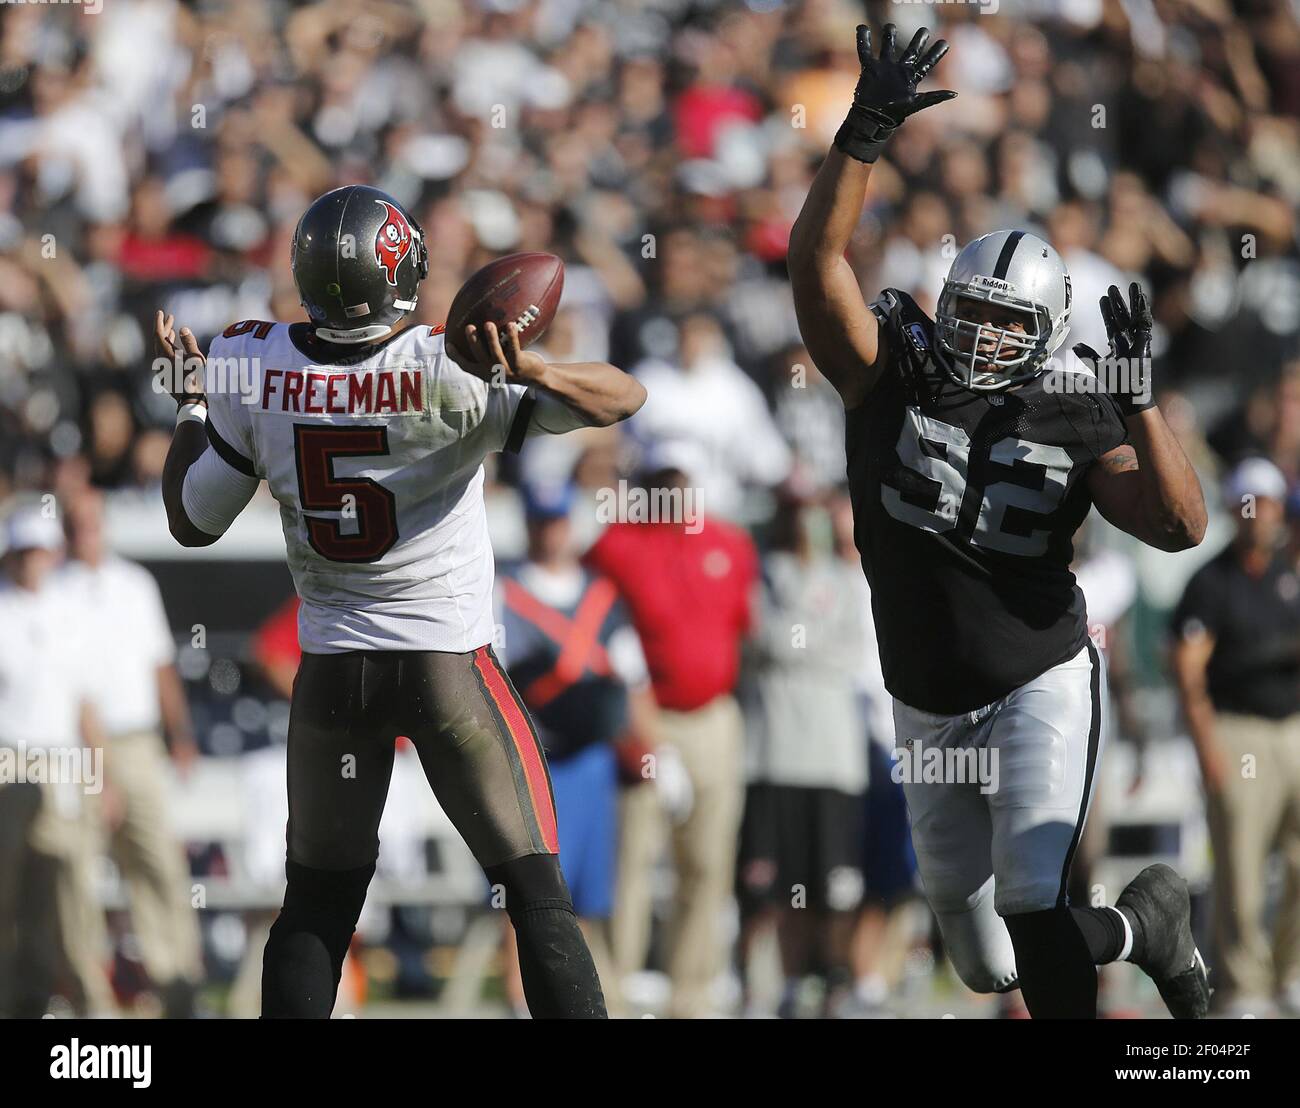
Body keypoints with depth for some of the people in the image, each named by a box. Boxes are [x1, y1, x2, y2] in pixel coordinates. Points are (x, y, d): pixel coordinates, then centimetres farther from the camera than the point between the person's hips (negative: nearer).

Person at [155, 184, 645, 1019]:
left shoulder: (252, 367, -7)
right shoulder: (451, 373, -15)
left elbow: (193, 522, 6)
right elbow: (624, 397, -14)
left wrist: (190, 399, 18)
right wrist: (523, 370, -30)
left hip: (332, 667, 3)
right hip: (451, 662, -3)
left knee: (318, 902, 14)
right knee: (537, 893, 1)